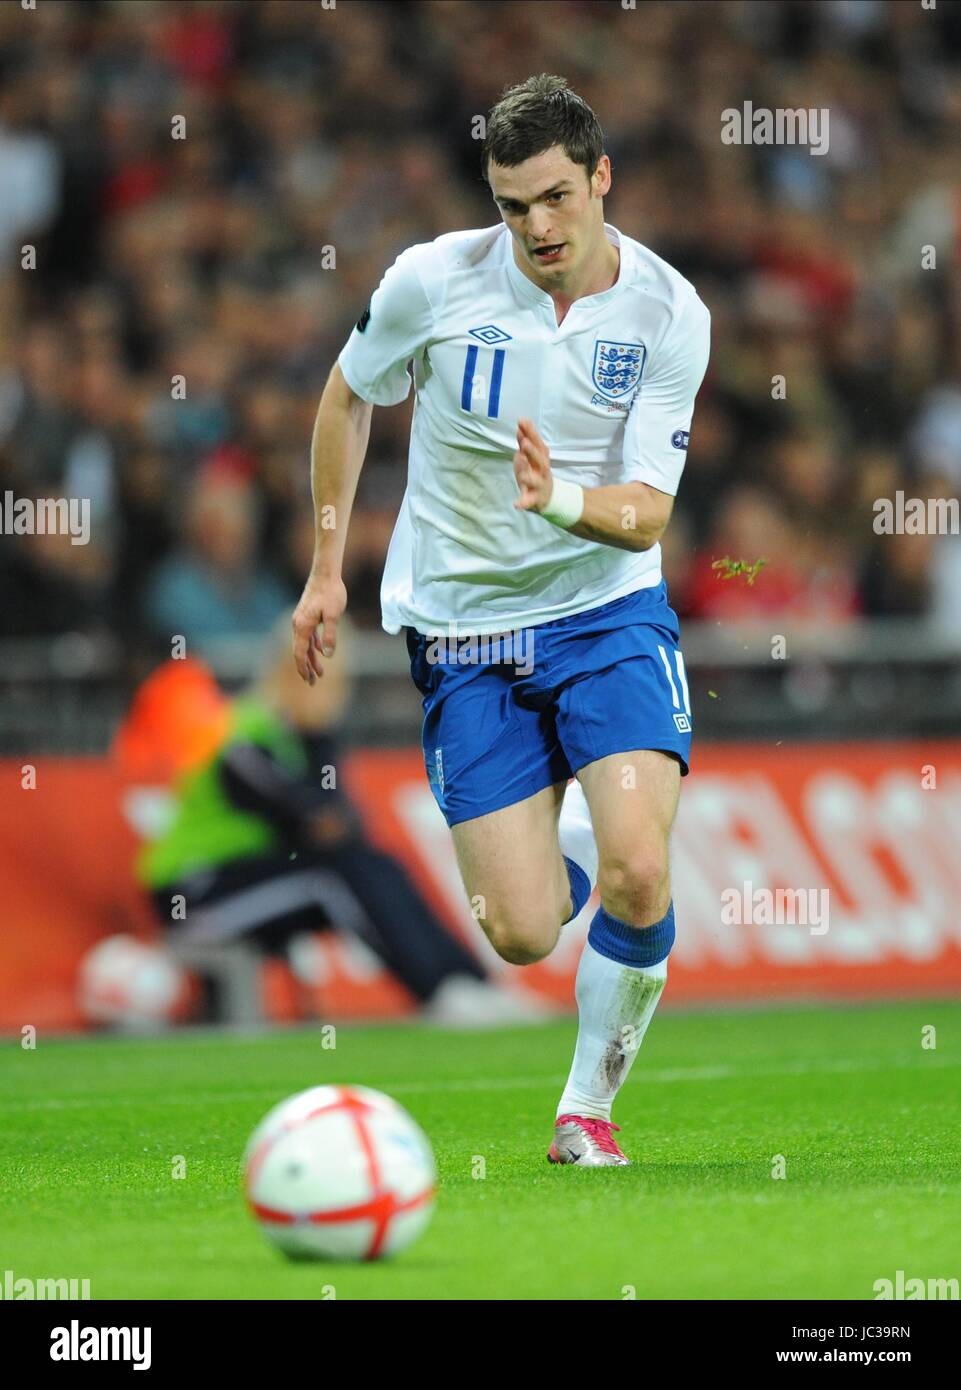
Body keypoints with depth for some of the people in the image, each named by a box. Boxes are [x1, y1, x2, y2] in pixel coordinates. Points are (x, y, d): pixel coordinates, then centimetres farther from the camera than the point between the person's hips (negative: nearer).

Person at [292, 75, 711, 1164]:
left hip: (608, 612, 0)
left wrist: (561, 499, -34)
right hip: (463, 630, 1)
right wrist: (326, 567, 9)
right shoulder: (435, 280, -11)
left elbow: (647, 516, -13)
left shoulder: (669, 314, -11)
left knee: (637, 878, -22)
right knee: (521, 935, -6)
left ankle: (589, 1106, 3)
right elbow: (349, 397, 9)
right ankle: (571, 842, 33)